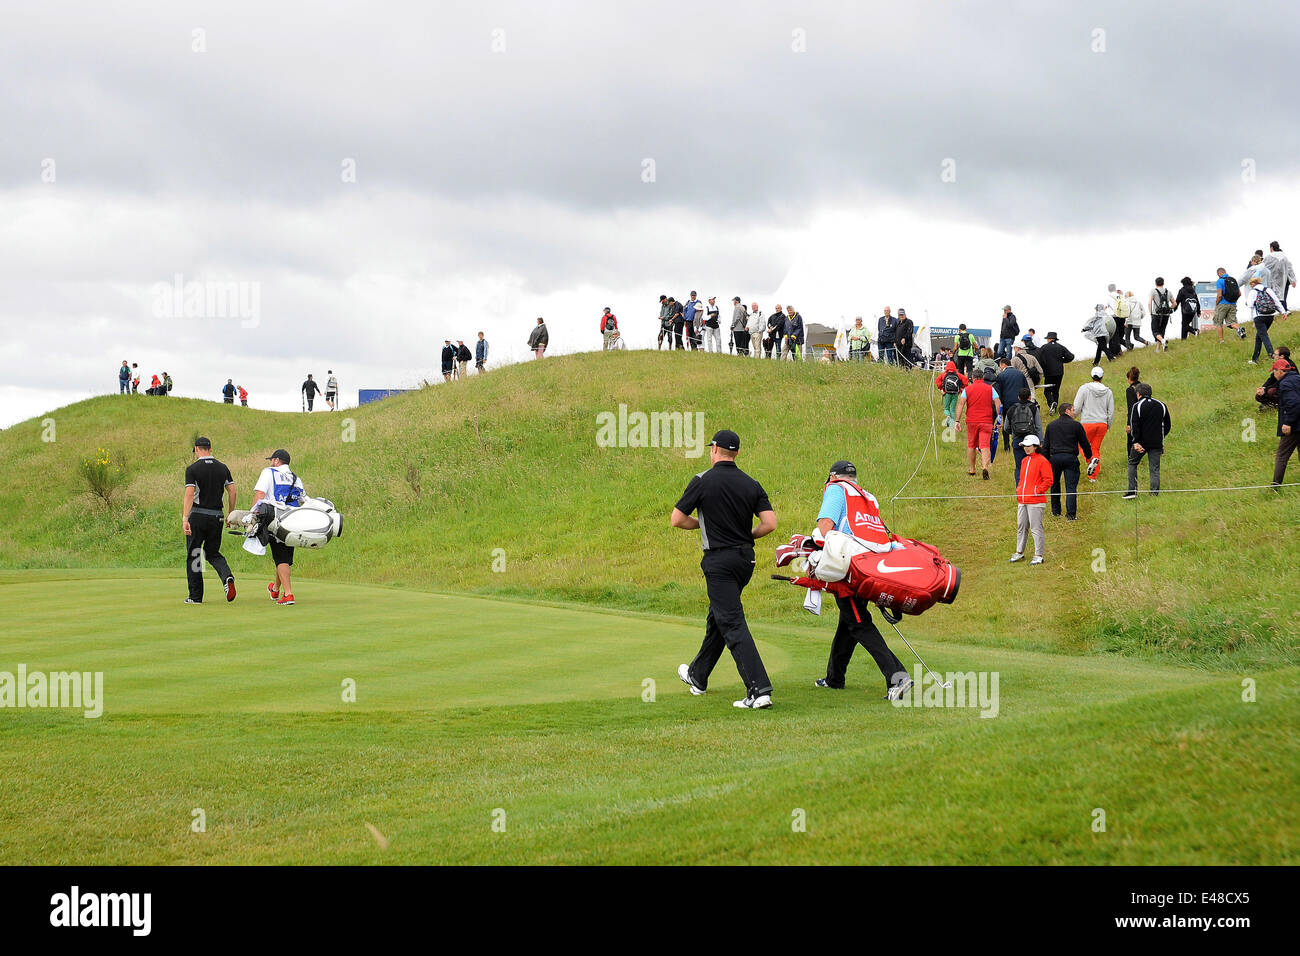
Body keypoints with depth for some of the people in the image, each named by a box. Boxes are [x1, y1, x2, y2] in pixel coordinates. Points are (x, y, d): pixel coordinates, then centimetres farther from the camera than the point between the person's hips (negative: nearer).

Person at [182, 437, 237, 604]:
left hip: (198, 516, -4)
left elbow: (189, 494, -16)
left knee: (193, 556, 6)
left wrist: (185, 519, -20)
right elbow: (232, 492, 5)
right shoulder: (223, 468, 7)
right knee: (213, 553, 16)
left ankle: (196, 596, 6)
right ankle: (227, 577, -14)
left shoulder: (192, 469, -7)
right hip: (217, 517, 4)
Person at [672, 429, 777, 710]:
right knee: (718, 617, 23)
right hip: (745, 560, 7)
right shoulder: (751, 484, 3)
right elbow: (770, 523, -5)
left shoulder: (703, 481, -10)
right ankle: (698, 676, 40)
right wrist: (746, 536, 12)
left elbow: (677, 519, -7)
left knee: (733, 624, -11)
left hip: (719, 560, -7)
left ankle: (759, 690, -22)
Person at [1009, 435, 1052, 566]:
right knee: (1021, 527, 13)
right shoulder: (1025, 461, 17)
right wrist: (1018, 490, 14)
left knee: (1036, 528, -5)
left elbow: (1048, 480, -11)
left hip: (1035, 501, -8)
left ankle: (1038, 556, -1)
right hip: (1022, 501, 8)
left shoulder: (1041, 461, -8)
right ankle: (1019, 552, 24)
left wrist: (1038, 491, -14)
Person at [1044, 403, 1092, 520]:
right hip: (1070, 458, -3)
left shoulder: (1051, 426, 11)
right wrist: (1088, 456, 24)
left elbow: (1045, 445, 13)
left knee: (1055, 485, 18)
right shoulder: (1076, 425, 0)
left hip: (1055, 458, 3)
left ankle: (1056, 511, 24)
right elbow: (1084, 443, 7)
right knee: (1071, 486, -4)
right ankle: (1071, 514, -12)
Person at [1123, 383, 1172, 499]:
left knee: (1132, 463, 15)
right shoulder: (1162, 406, 8)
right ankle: (1155, 493, 0)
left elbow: (1135, 426, -13)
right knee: (1155, 469, 6)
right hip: (1157, 444, 3)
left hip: (1141, 442, -3)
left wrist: (1136, 442, -13)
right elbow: (1168, 425, 14)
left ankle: (1132, 490, 7)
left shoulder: (1137, 406, -6)